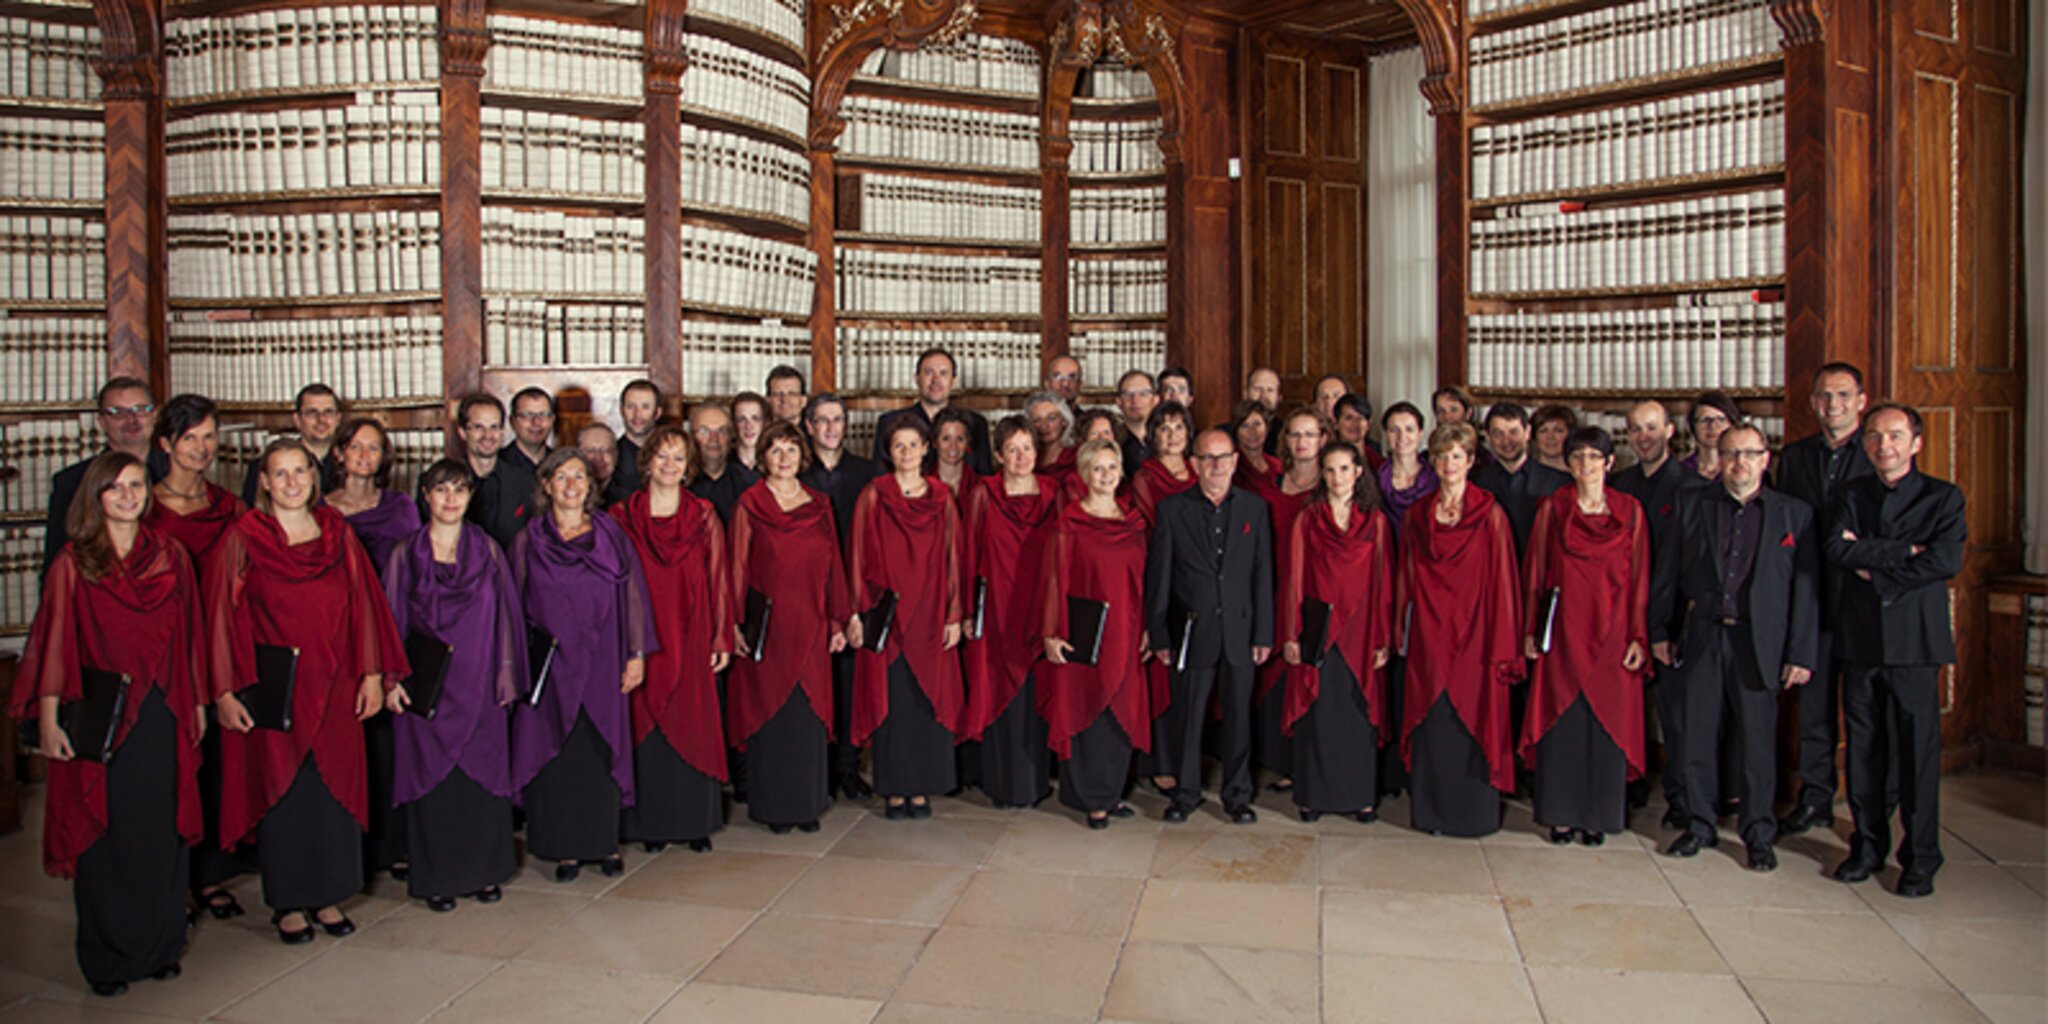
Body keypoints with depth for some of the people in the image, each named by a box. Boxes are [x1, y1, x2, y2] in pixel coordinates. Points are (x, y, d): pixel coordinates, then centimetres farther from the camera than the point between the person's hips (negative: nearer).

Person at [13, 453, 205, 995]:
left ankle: (160, 946, 20)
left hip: (162, 715, 3)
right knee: (105, 837, 4)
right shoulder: (73, 563, -2)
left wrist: (196, 703, 11)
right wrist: (48, 718, -8)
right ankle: (108, 957, 17)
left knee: (163, 833, 7)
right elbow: (54, 641, -4)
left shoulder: (172, 556, 7)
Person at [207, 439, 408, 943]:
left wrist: (372, 673, 1)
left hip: (333, 687, 3)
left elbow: (363, 604, 6)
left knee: (335, 785, 7)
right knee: (281, 788, 4)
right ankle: (287, 903, 18)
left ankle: (327, 895, 21)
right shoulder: (243, 538, -2)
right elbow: (221, 617, -4)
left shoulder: (338, 533, 6)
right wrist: (225, 691, -9)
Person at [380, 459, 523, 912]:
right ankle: (437, 878, 15)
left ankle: (483, 871, 18)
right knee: (432, 778, 2)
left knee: (484, 774, 4)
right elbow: (391, 620, 4)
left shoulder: (488, 551, 5)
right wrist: (390, 679, -4)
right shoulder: (405, 556, 3)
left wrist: (507, 677, 2)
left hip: (478, 685, 1)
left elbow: (506, 616, 6)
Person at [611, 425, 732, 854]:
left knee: (693, 727, 4)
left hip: (690, 641, 0)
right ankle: (652, 822, 16)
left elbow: (718, 578, 4)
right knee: (645, 729, 4)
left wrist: (722, 638, 0)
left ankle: (695, 819, 16)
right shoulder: (622, 517, 3)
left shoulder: (703, 517, 4)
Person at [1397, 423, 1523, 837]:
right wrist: (1404, 629, 6)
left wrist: (1501, 645, -9)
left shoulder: (1489, 514, -2)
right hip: (1429, 636, 3)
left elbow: (1501, 581, -5)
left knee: (1471, 720, 1)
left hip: (1473, 633, -3)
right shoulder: (1418, 515, 8)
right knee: (1432, 722, 5)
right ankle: (1432, 811, 15)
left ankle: (1474, 812, 13)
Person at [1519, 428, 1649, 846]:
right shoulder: (1553, 508, 3)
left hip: (1611, 632, 1)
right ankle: (1561, 813, 12)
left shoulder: (1630, 511, 5)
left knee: (1606, 723, 3)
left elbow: (1639, 579, 4)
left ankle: (1598, 815, 15)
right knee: (1560, 721, 1)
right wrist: (1530, 630, 1)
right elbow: (1534, 572, 5)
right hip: (1563, 631, 0)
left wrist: (1638, 636, -2)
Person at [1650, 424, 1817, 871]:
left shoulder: (1794, 513, 4)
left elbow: (1804, 588, 1)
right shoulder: (1692, 505, 6)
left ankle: (1758, 833, 20)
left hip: (1759, 642, -1)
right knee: (1697, 735, 6)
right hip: (1702, 637, 1)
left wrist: (1800, 653, -3)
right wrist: (1659, 631, 6)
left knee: (1757, 741, 5)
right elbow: (1666, 572, 8)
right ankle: (1699, 824, 21)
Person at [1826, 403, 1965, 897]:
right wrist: (1904, 549, -11)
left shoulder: (1943, 497, 4)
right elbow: (1837, 550, -5)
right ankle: (1868, 847, 19)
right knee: (1864, 748, 8)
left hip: (1915, 639, -3)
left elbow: (1946, 561, -11)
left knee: (1917, 750, 0)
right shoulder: (1852, 494, 11)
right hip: (1861, 638, 3)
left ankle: (1920, 859, 10)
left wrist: (1873, 565, -9)